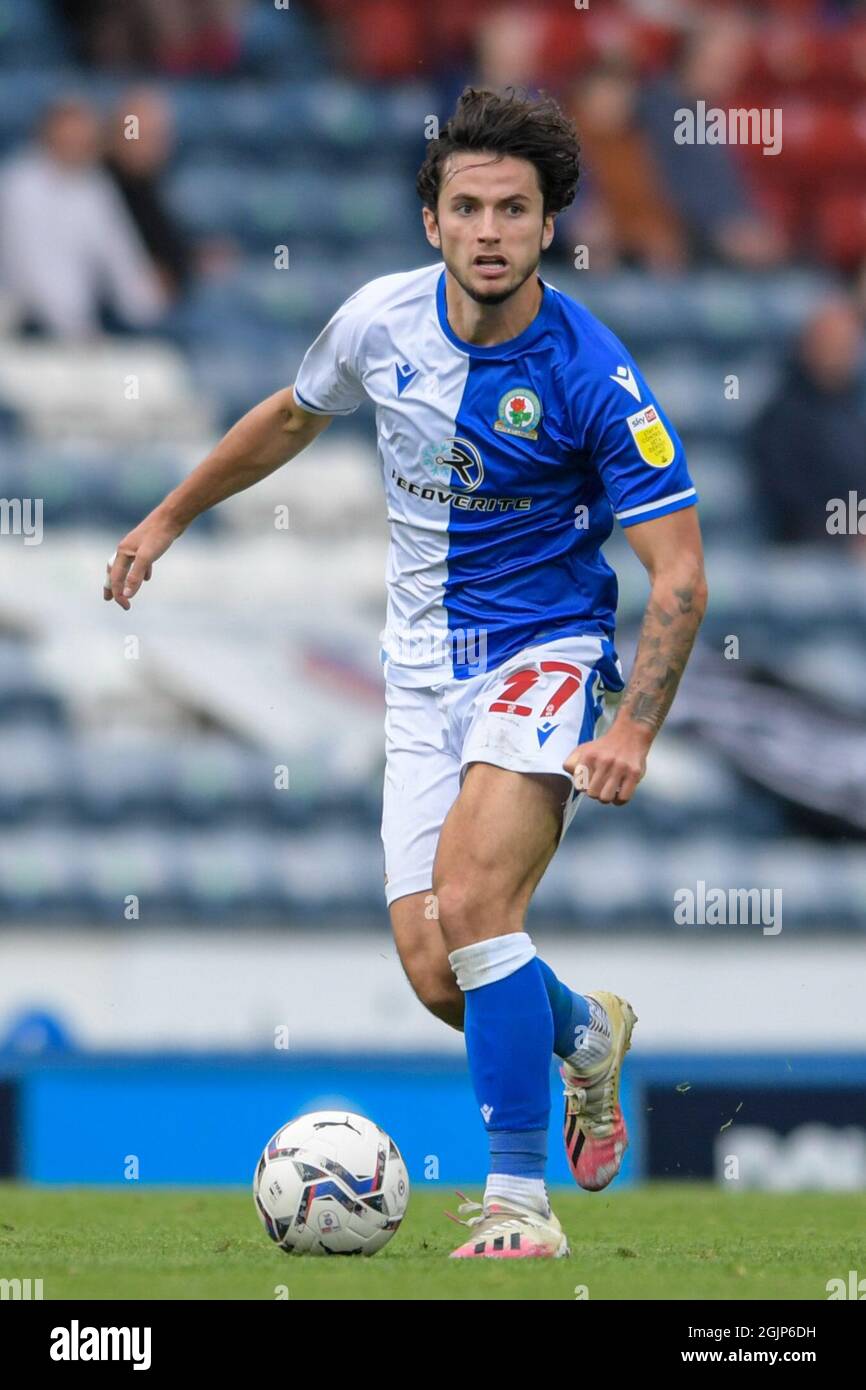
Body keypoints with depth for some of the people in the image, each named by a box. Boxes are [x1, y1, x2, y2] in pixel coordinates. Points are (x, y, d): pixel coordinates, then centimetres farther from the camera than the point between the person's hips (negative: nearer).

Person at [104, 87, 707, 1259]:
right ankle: (587, 1033, 32)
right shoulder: (381, 321, -4)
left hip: (546, 652, -5)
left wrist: (633, 727, -26)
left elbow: (678, 569, -14)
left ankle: (518, 1206, -21)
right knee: (435, 974, -3)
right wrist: (168, 518, 26)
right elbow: (294, 416, 19)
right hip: (423, 670, 5)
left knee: (471, 904, -28)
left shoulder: (593, 378, -17)